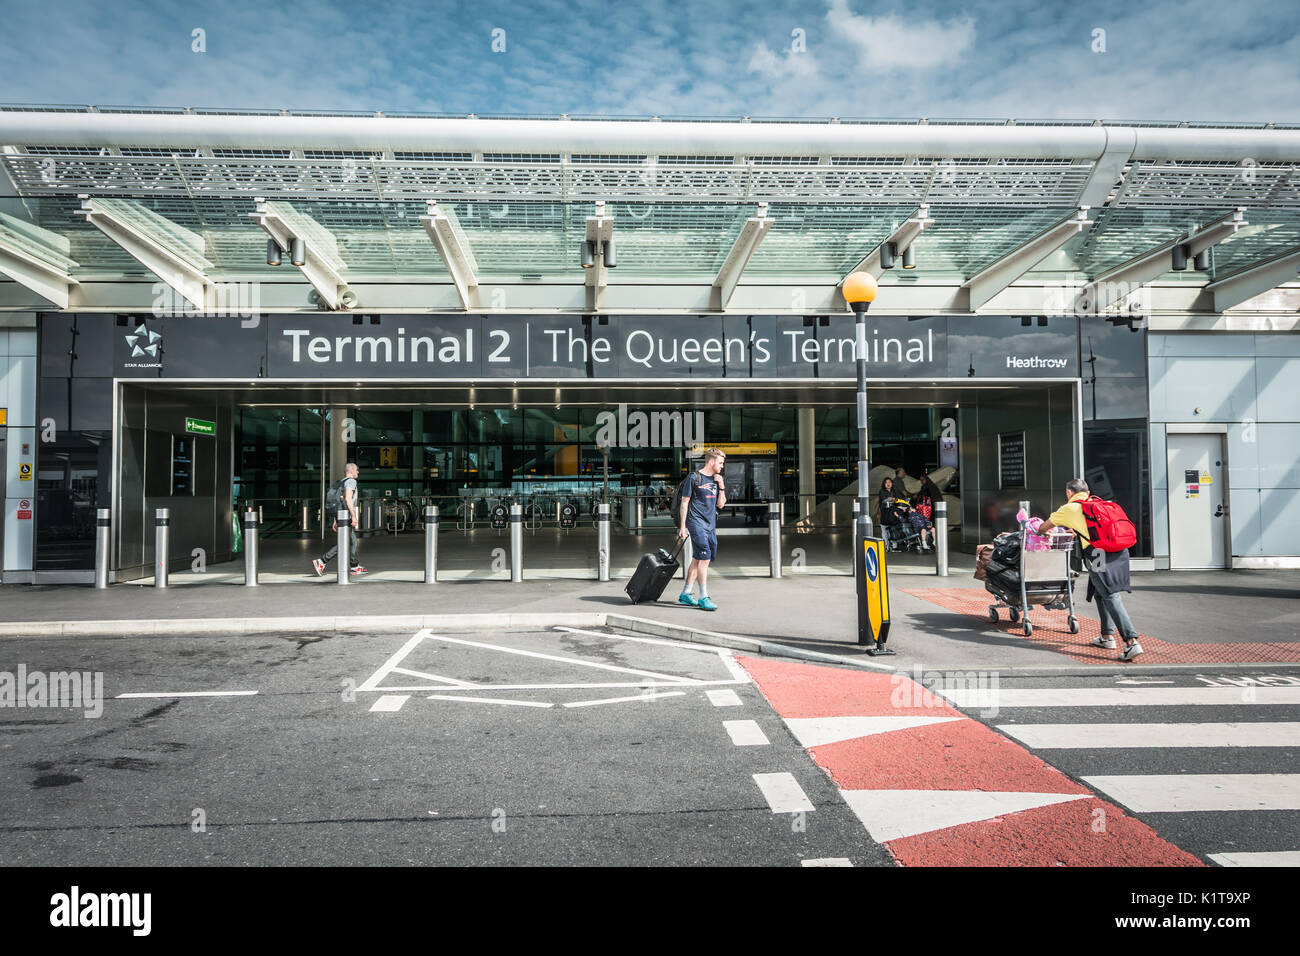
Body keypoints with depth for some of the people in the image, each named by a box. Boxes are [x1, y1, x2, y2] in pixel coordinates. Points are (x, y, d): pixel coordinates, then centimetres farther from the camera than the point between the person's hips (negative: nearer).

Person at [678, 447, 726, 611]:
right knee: (704, 558, -13)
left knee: (697, 560, 9)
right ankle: (704, 598, -9)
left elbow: (721, 504, 16)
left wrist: (721, 486, 1)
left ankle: (685, 595, 17)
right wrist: (682, 527, -8)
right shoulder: (694, 478, -5)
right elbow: (684, 502, -5)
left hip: (710, 525, 7)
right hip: (696, 523, -7)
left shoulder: (716, 479, 15)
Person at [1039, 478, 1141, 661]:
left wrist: (1043, 533, 49)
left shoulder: (1069, 509, 11)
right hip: (1120, 550, 6)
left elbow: (1043, 528, 26)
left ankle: (1131, 642, -18)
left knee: (1110, 598, -9)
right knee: (1100, 593, 21)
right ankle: (1107, 636, 24)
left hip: (1099, 555, -6)